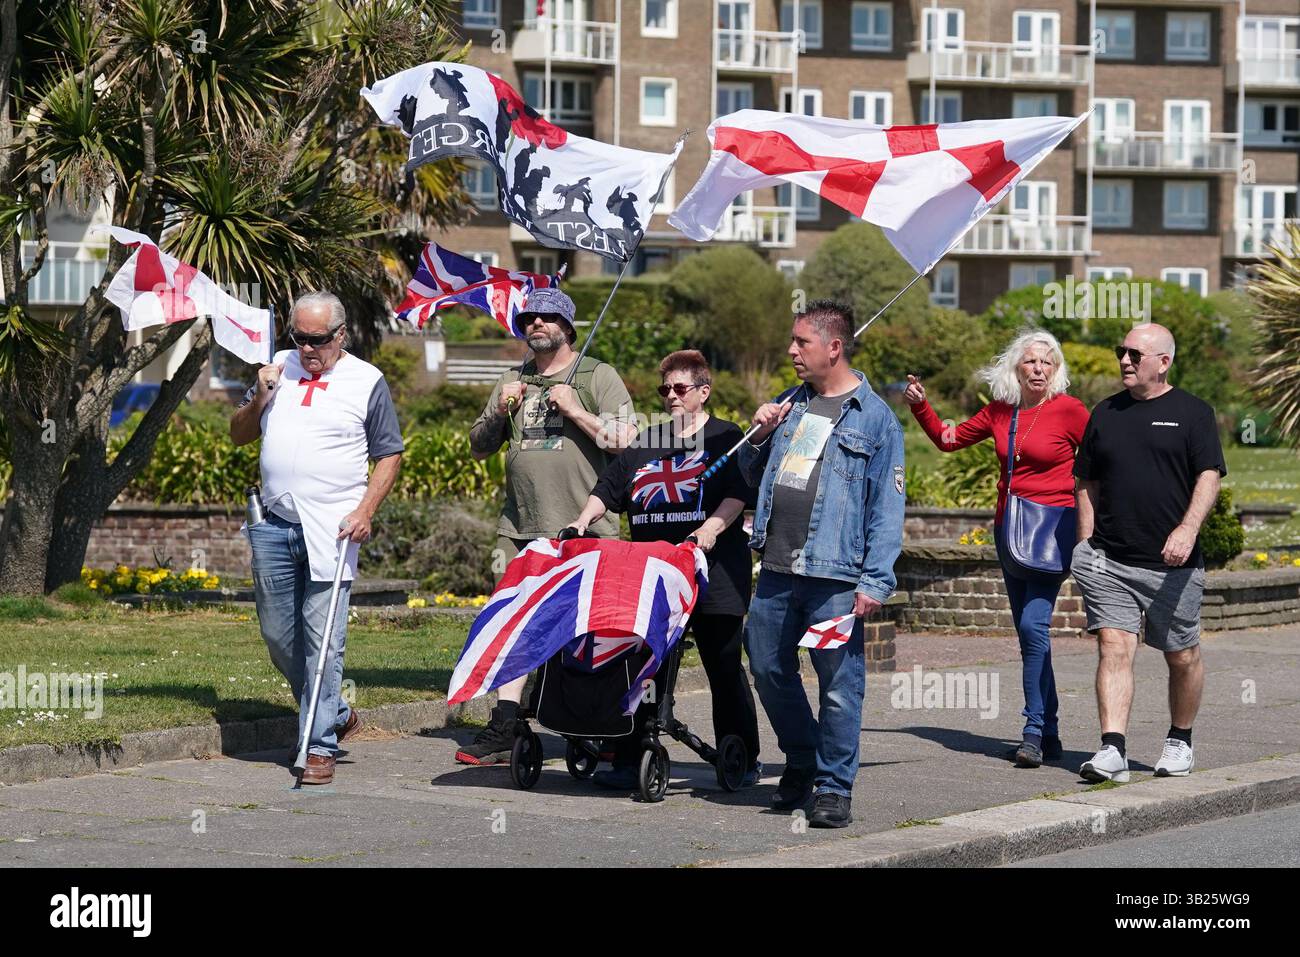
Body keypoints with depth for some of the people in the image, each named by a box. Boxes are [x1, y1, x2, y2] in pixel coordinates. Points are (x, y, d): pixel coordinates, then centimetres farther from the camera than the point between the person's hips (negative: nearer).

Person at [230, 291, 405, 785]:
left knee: (323, 640, -8)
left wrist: (364, 512, -9)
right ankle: (336, 714, 26)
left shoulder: (367, 382, 2)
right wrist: (260, 397, 1)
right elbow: (238, 435, 20)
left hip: (331, 529, -5)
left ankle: (320, 746, -5)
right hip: (274, 526, 5)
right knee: (278, 635, 8)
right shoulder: (279, 369, 14)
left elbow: (389, 455, 4)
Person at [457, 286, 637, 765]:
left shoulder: (598, 376, 3)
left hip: (583, 529, -5)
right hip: (520, 528, 5)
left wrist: (574, 411, -12)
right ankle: (504, 729, 1)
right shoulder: (512, 383, 18)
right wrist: (499, 412, 3)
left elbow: (624, 438, -7)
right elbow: (478, 447, 21)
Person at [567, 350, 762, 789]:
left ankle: (743, 761, 12)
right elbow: (607, 491, 17)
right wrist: (583, 521, 0)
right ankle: (629, 760, 0)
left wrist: (712, 528, -23)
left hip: (712, 577, -4)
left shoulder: (725, 438, 4)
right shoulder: (644, 444, 18)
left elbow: (738, 494, -7)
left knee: (725, 670, 3)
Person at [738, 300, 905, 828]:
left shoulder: (874, 417, -3)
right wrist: (758, 438, 5)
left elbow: (887, 507, -6)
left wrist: (875, 581, -13)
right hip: (776, 569, 6)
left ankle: (834, 786, 6)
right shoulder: (790, 405, 16)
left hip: (834, 576, -6)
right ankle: (801, 761, 30)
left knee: (838, 682, -3)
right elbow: (755, 476, 27)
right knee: (769, 670, 11)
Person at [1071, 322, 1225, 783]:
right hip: (1109, 561, 2)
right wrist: (1086, 545, 8)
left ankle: (1179, 742, 28)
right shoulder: (1105, 413, 14)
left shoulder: (1192, 413, 2)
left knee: (1182, 657, 8)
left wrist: (1188, 529, -22)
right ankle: (1112, 750, -17)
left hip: (1172, 564, -2)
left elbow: (1209, 477, -6)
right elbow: (1088, 484, 18)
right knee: (1113, 649, -11)